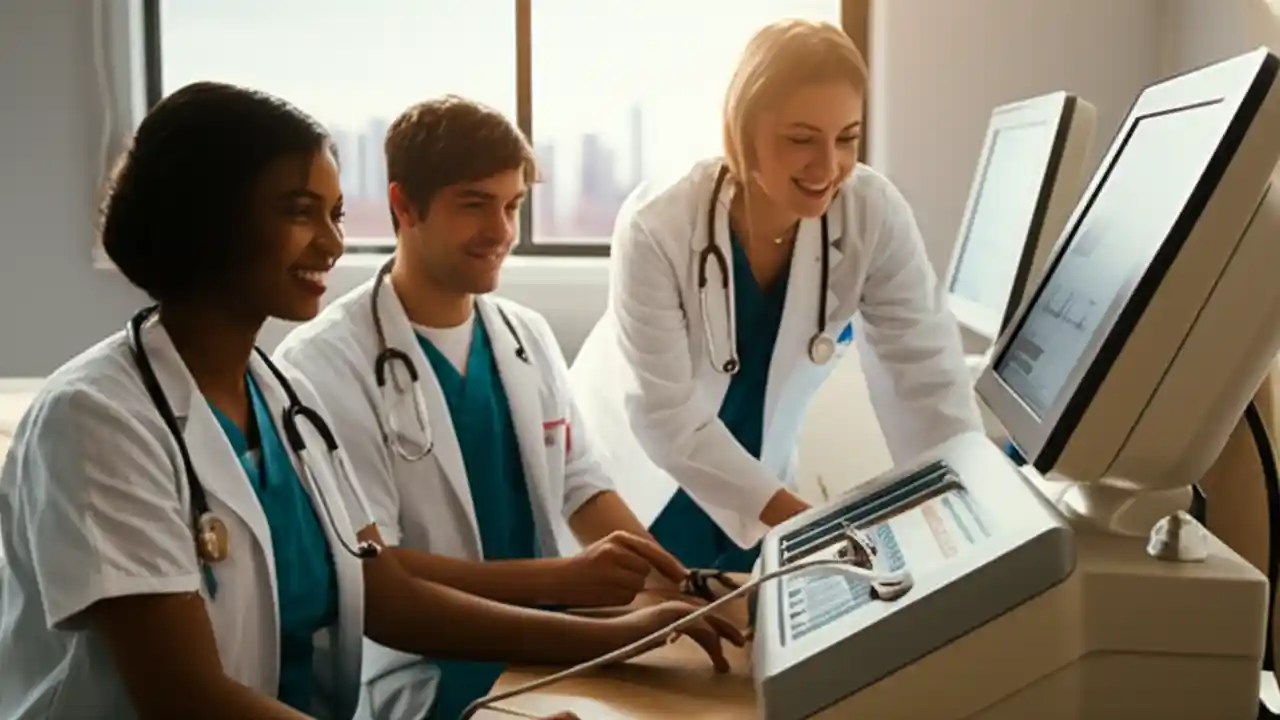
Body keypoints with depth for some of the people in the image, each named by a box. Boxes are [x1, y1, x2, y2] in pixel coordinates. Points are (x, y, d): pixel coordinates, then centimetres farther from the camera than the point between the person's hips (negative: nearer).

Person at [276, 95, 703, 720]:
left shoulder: (529, 335, 8)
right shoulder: (325, 362, -12)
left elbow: (580, 484, 11)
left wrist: (670, 582, -6)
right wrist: (560, 579, -27)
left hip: (539, 653, 6)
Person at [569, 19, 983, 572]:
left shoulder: (875, 215, -20)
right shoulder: (656, 228, -29)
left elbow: (927, 381, -19)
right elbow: (665, 414, -28)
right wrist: (800, 520, -33)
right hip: (637, 484, -2)